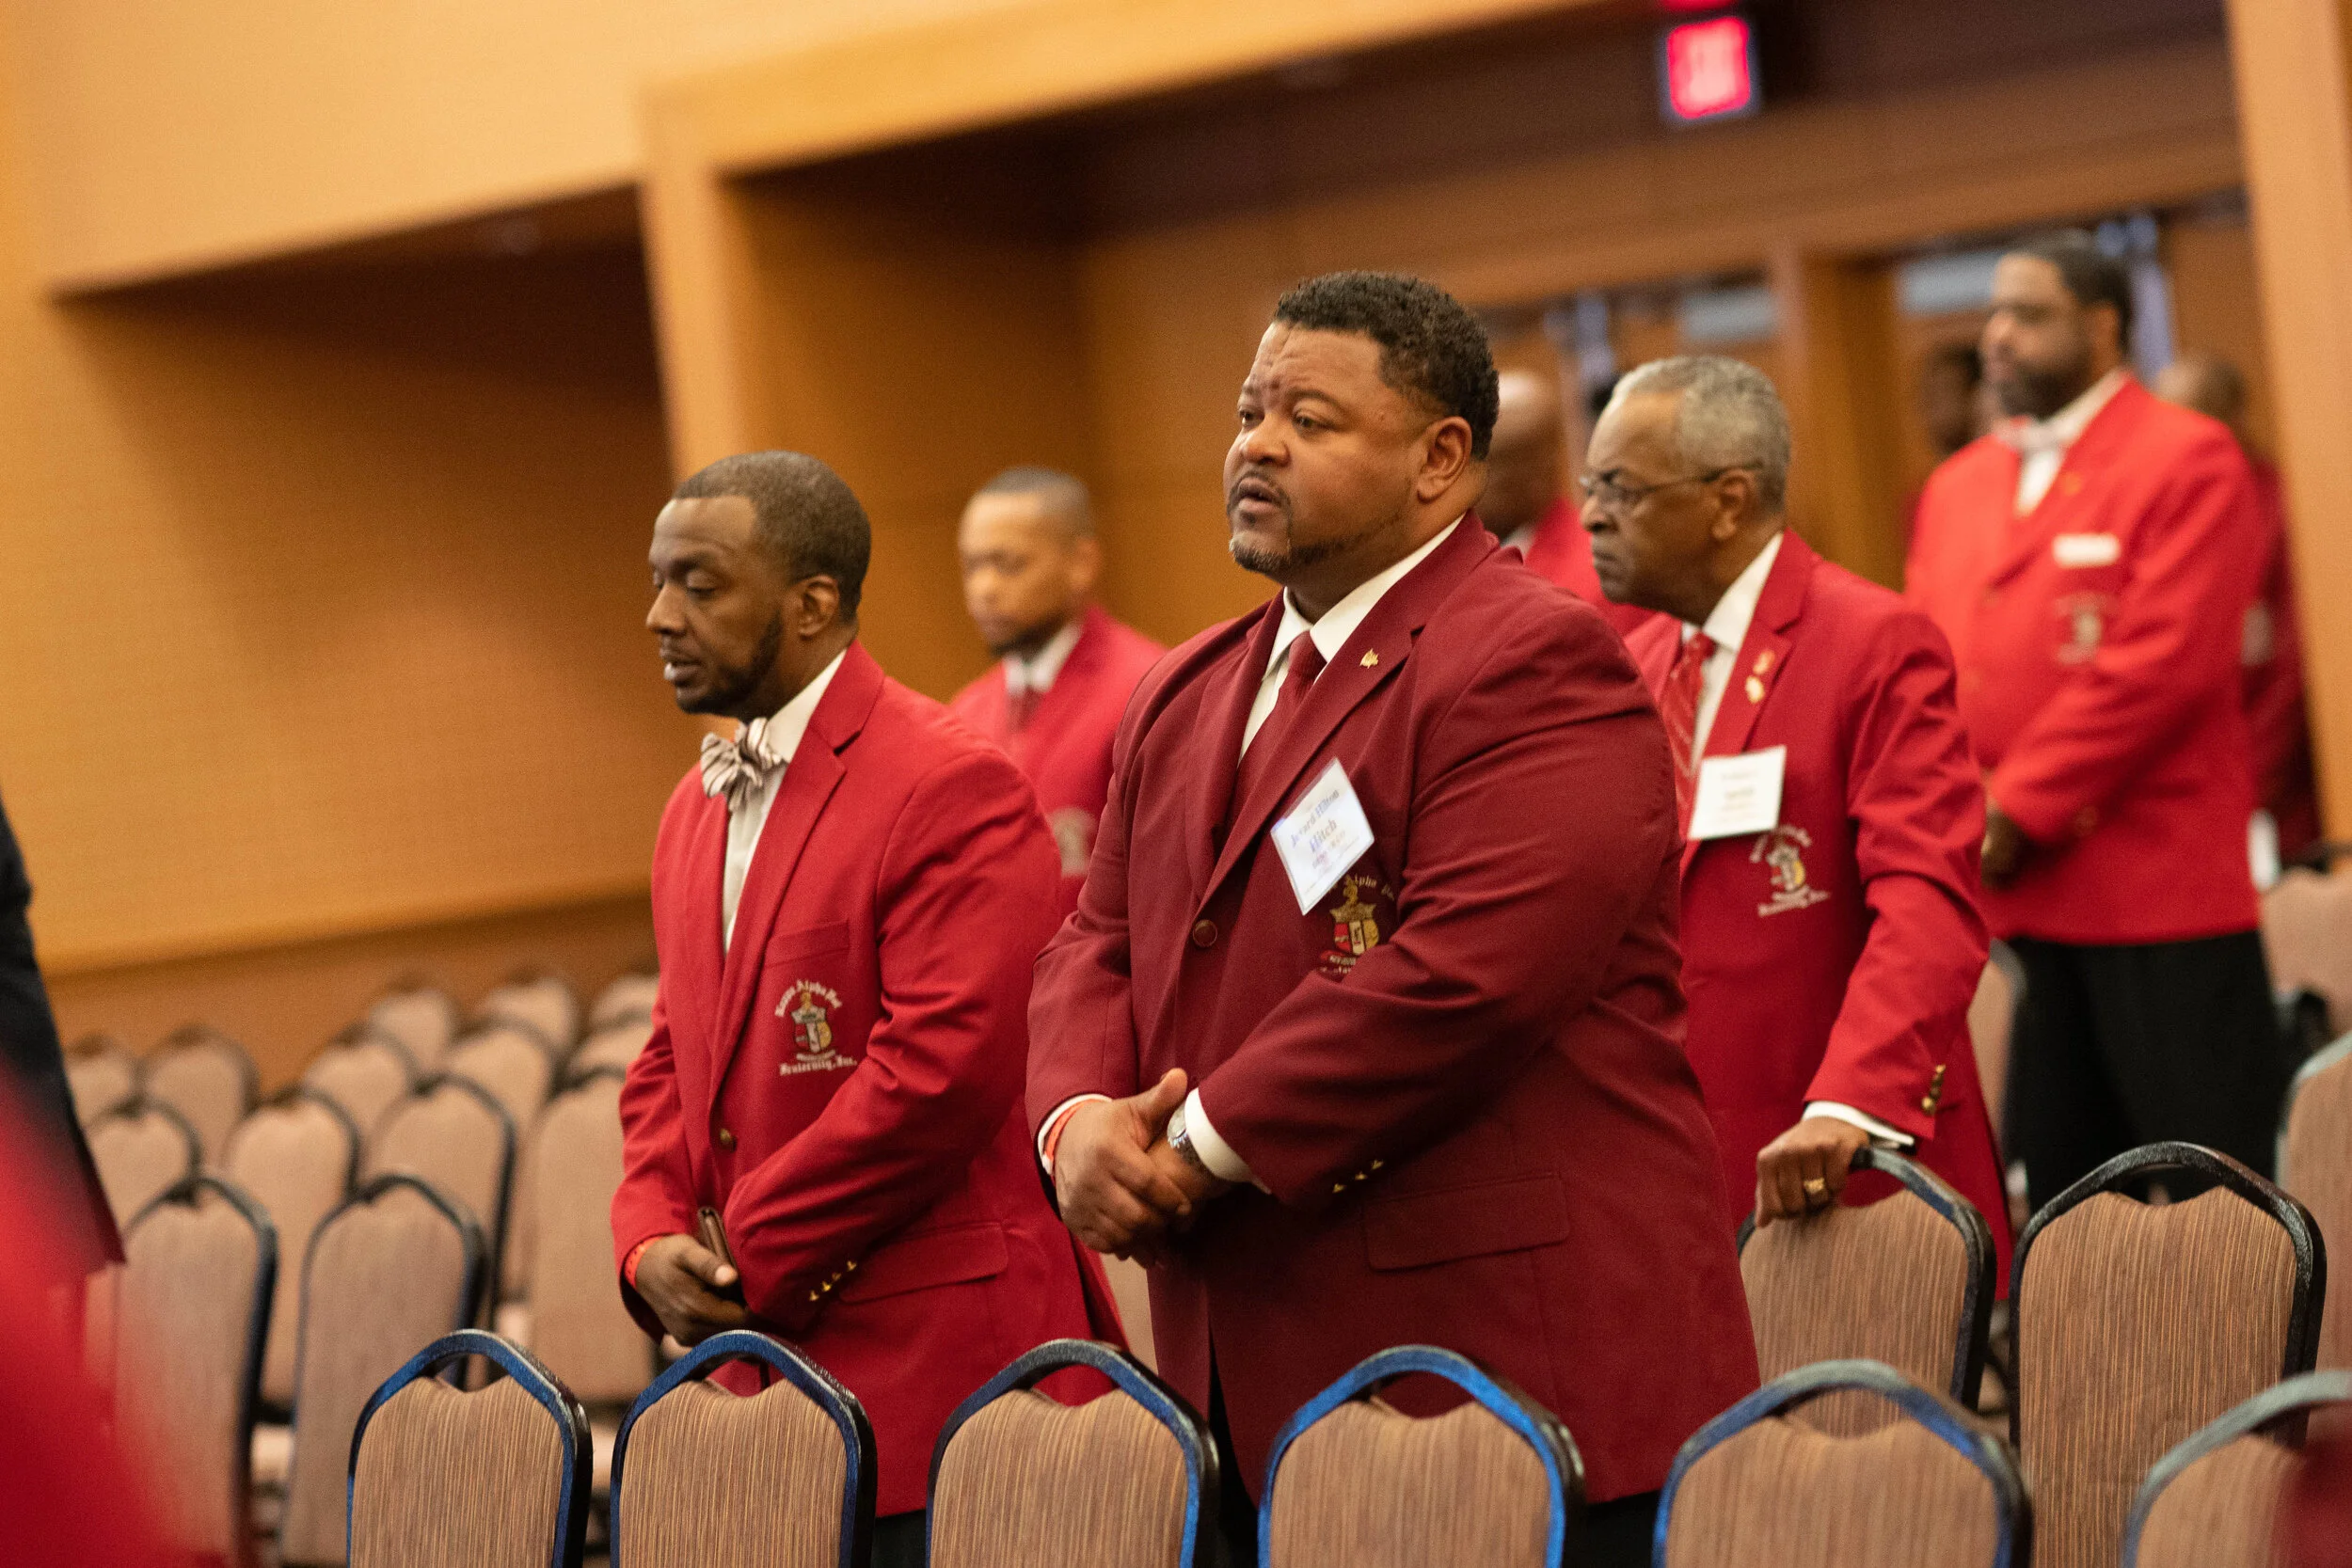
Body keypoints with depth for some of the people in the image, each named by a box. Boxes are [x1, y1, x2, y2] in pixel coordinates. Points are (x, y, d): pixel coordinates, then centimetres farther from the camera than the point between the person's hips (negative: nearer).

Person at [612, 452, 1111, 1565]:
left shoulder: (951, 787, -12)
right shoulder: (698, 805, 16)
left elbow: (941, 1069, -20)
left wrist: (751, 1254, -12)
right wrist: (650, 1239, 1)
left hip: (930, 1366, -8)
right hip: (754, 1364, 8)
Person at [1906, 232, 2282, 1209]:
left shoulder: (2187, 461, -5)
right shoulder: (1958, 486, 15)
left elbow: (2162, 661, -15)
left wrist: (2018, 811, -15)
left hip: (2156, 888, -6)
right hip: (2012, 900, 6)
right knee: (2056, 1185, 10)